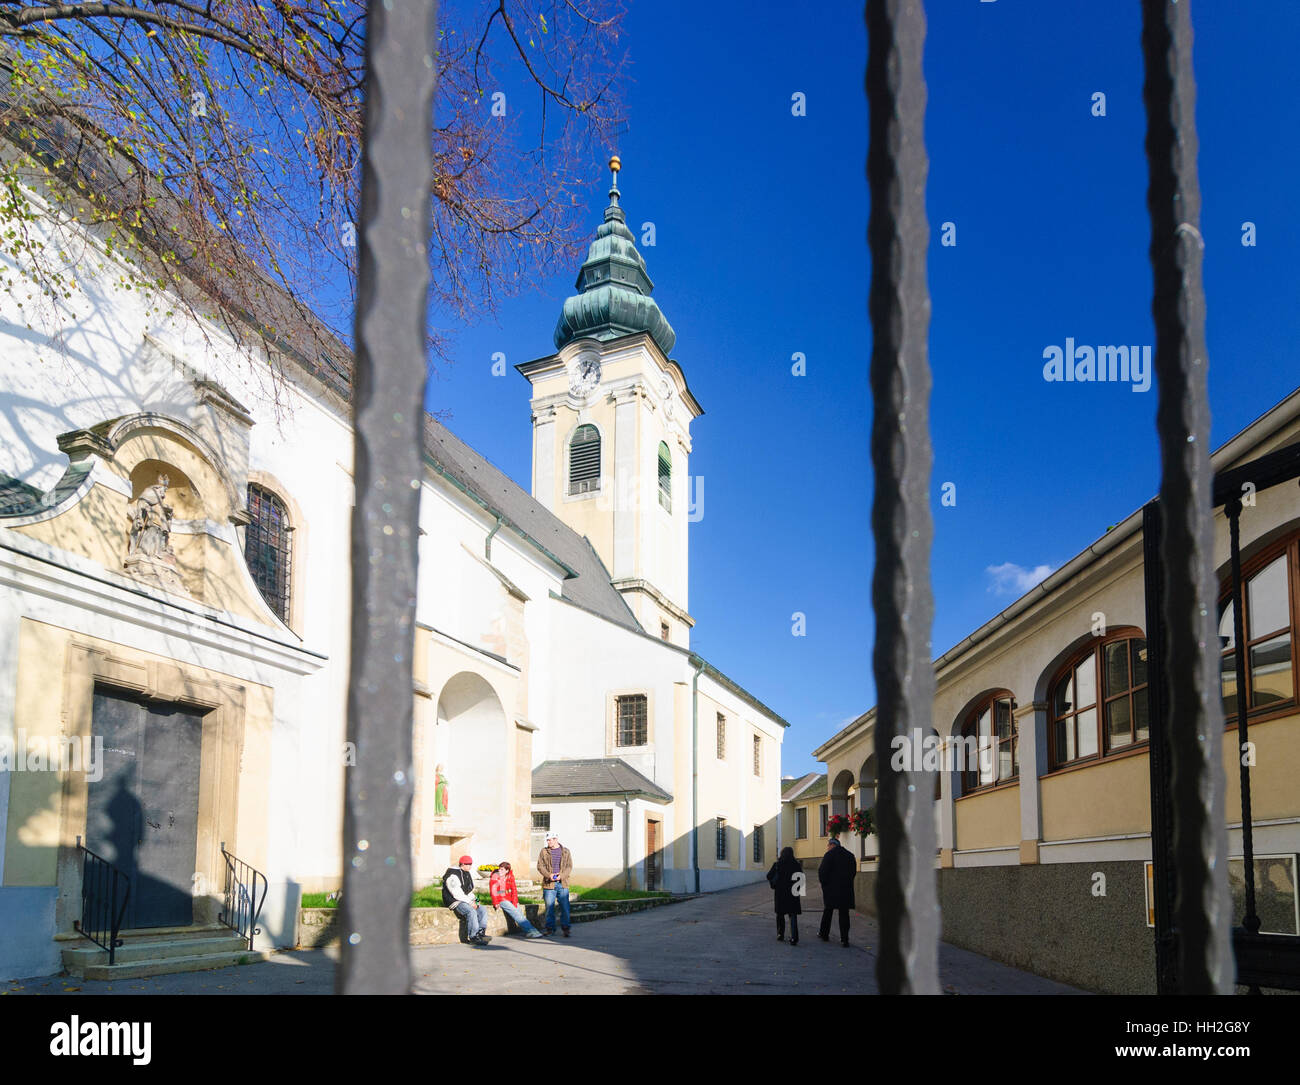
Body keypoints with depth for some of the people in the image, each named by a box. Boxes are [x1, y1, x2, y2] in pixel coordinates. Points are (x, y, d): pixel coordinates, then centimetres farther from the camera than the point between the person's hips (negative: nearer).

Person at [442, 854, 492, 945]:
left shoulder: (467, 874, 16)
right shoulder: (453, 875, -14)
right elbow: (456, 894, -20)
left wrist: (473, 901, 4)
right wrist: (470, 902, -19)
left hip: (466, 901, 9)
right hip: (455, 901, -9)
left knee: (483, 910, -9)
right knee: (471, 911, -31)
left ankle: (481, 932, -21)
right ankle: (474, 937, -29)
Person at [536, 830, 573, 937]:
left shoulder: (565, 851, 9)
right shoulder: (544, 852, 8)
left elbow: (569, 866, 5)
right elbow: (540, 866, 2)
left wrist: (561, 875, -13)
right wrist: (549, 875, -14)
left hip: (562, 884, 0)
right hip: (549, 884, 0)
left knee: (565, 908, -2)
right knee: (549, 907, 1)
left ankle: (565, 928, 7)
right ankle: (550, 928, 11)